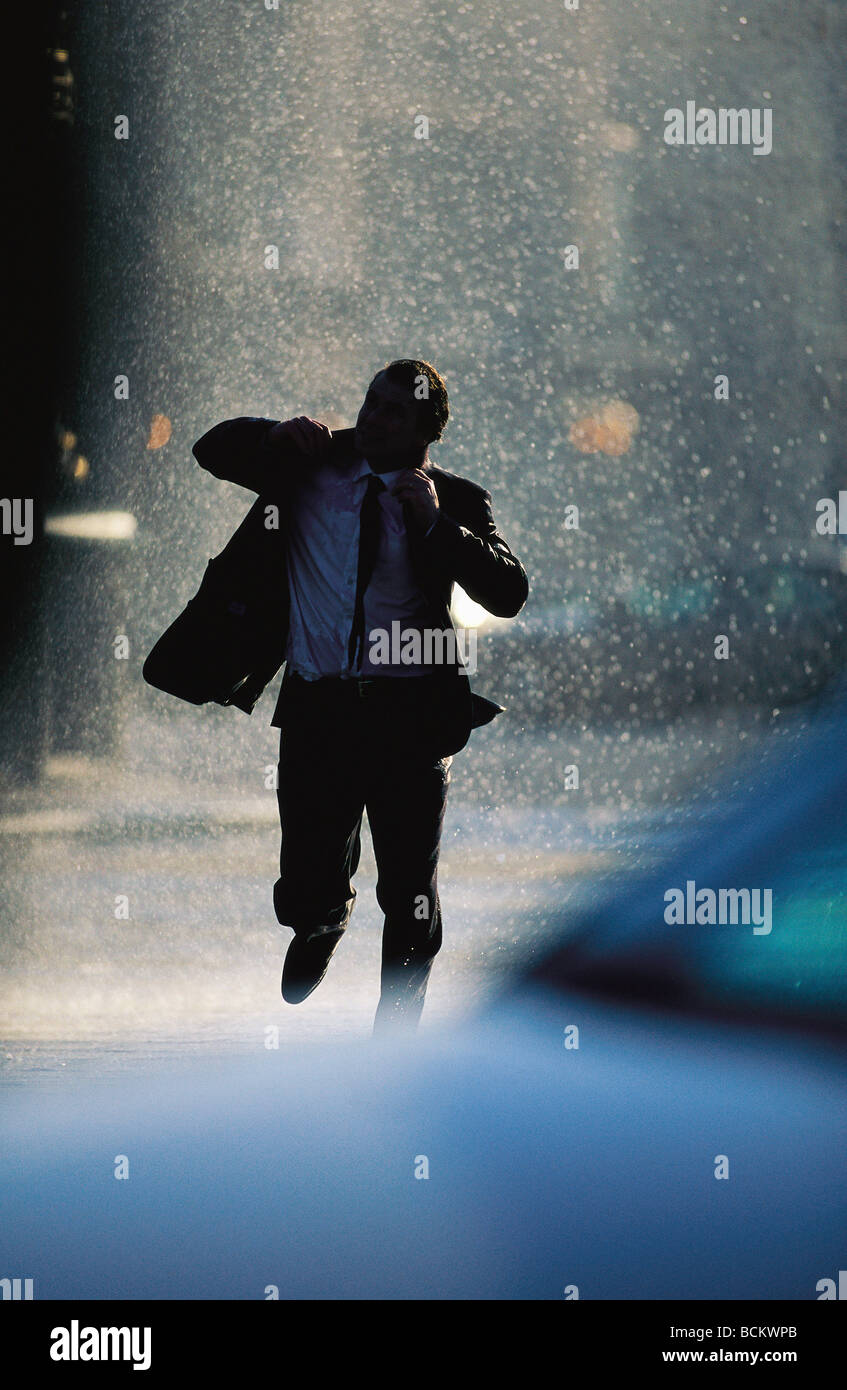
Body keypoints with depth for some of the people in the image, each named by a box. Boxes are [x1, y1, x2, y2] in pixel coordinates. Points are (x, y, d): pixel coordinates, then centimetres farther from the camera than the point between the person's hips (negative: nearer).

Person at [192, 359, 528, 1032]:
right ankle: (325, 919, 41)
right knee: (305, 896, 2)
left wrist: (436, 522, -15)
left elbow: (509, 594, -8)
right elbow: (213, 450, 17)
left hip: (412, 719, -1)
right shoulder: (312, 467, 10)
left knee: (410, 901, 4)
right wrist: (278, 436, -1)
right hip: (317, 710, 1)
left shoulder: (456, 501, 3)